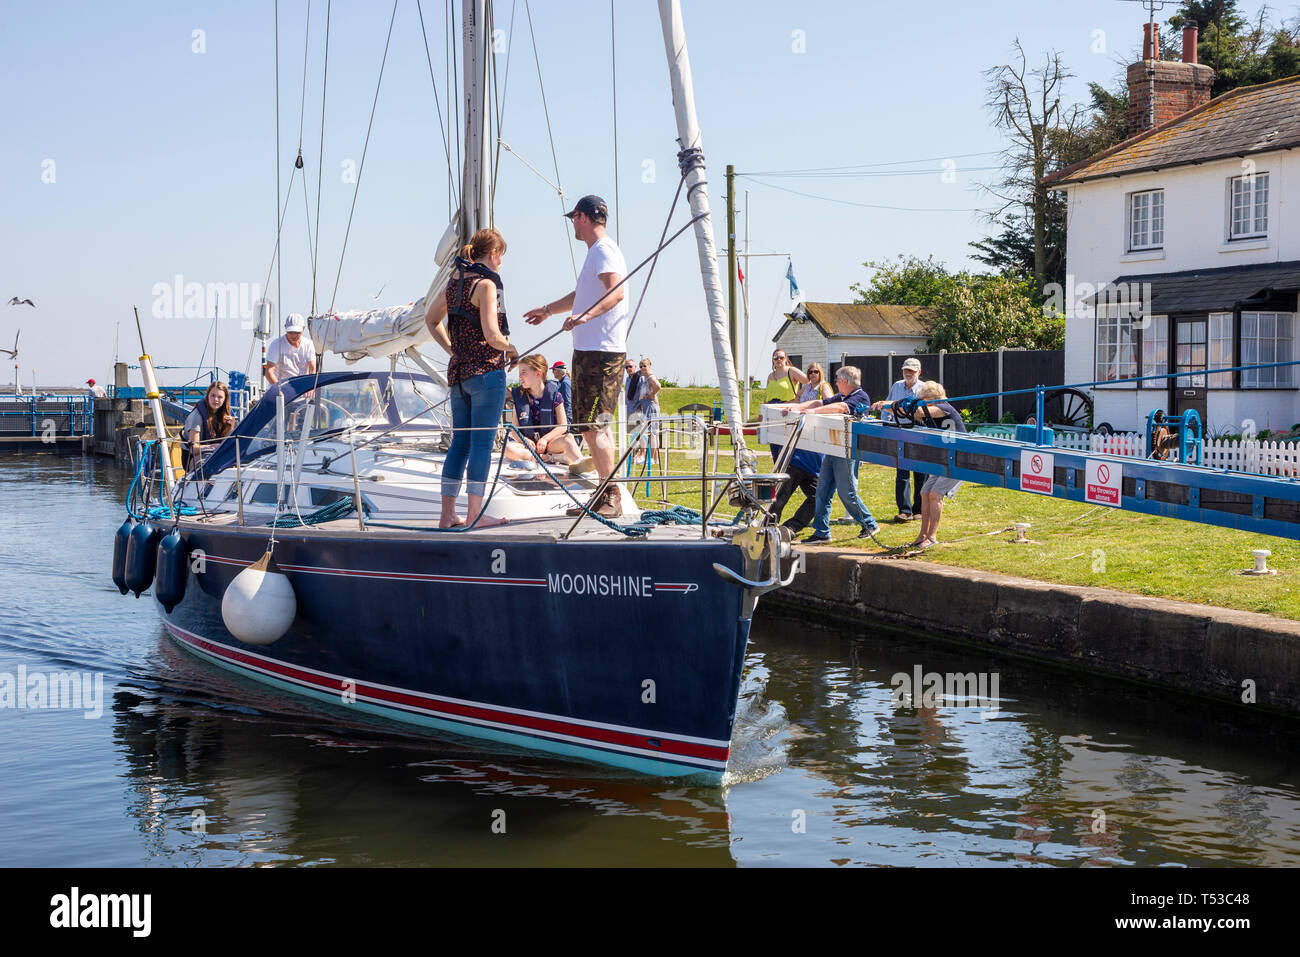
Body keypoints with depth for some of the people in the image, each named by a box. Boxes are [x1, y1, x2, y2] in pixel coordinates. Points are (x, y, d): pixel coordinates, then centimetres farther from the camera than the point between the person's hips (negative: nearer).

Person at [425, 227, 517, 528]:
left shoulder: (454, 281, 11)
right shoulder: (486, 284, -13)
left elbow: (431, 319, 25)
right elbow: (492, 336, -20)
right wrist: (510, 348, 0)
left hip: (458, 372, 8)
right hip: (487, 370, -8)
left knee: (460, 442, 11)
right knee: (483, 443, -3)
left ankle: (447, 514, 13)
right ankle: (475, 514, -1)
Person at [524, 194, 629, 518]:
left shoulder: (605, 250, -9)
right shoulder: (595, 252, 24)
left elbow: (615, 292, -27)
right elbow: (581, 295, 40)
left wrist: (585, 315, -42)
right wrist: (547, 310, 51)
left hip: (601, 351, -11)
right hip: (587, 349, 11)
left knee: (595, 425, -14)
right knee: (591, 425, 11)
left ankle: (611, 498, -14)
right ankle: (605, 496, 16)